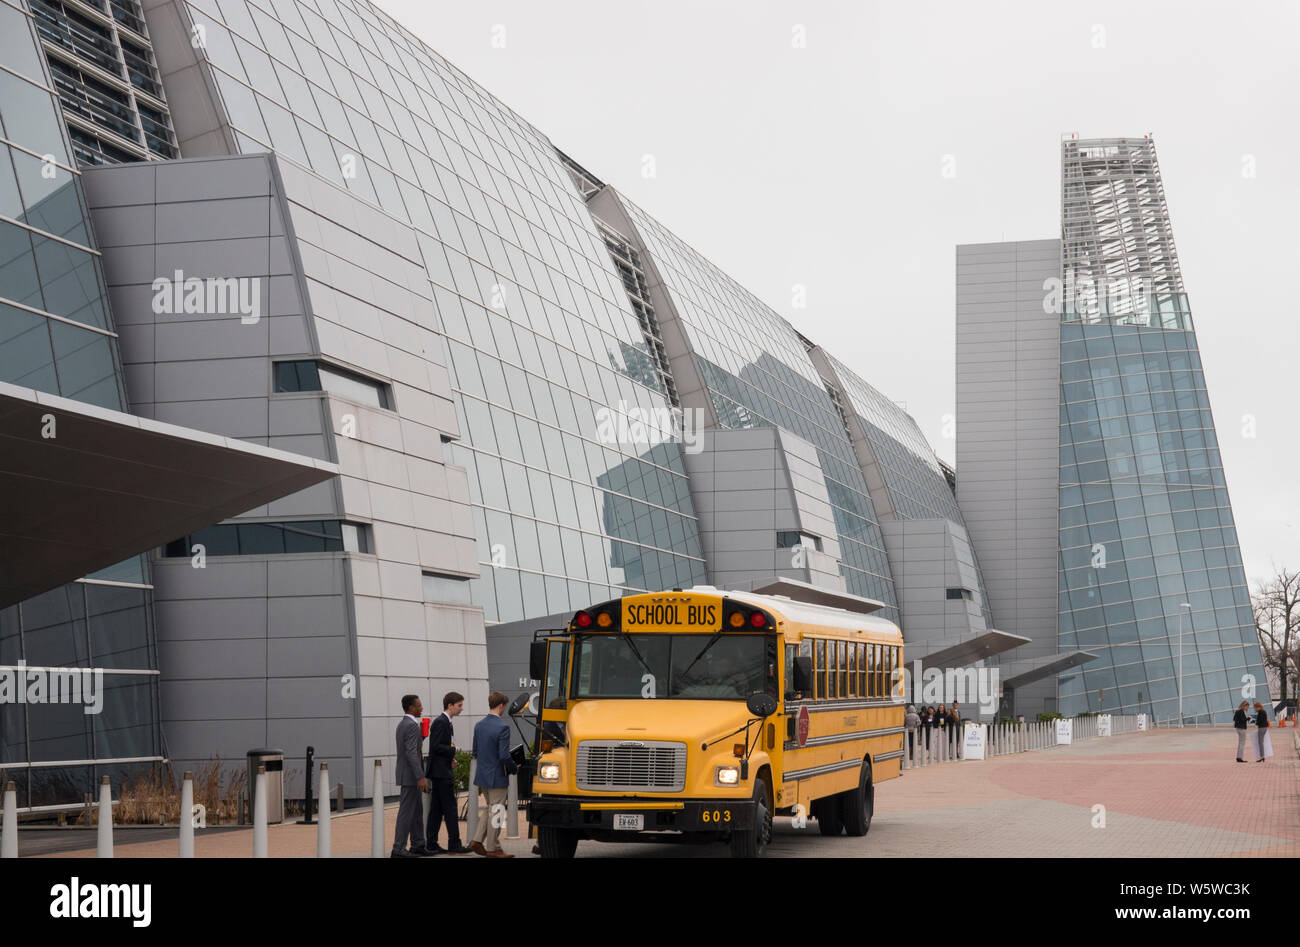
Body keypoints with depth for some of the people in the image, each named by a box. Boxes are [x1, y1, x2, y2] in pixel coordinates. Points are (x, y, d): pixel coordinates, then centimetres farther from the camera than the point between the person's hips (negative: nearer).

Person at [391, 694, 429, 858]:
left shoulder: (402, 724, 14)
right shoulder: (411, 725, -17)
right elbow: (411, 753, -24)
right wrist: (420, 777, -25)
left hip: (408, 776, 10)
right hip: (410, 776, -10)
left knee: (416, 811, 15)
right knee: (407, 812, -7)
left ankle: (417, 846, 21)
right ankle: (398, 849, -5)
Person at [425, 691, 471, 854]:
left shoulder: (444, 722, 17)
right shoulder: (441, 722, -14)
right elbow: (436, 746, -21)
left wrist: (450, 758, 10)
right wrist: (454, 751, -13)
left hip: (439, 772, 10)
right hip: (441, 772, -10)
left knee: (436, 809, 10)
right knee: (450, 809, -7)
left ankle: (431, 844, 11)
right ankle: (454, 845, -5)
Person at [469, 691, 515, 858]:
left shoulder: (479, 726, 5)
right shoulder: (502, 728, -19)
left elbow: (476, 752, 11)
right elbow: (504, 756, -22)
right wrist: (513, 767, -5)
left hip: (482, 775, 7)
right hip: (497, 776, -7)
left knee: (488, 808, 21)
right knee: (496, 812, 2)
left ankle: (477, 841, 16)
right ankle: (493, 849, 9)